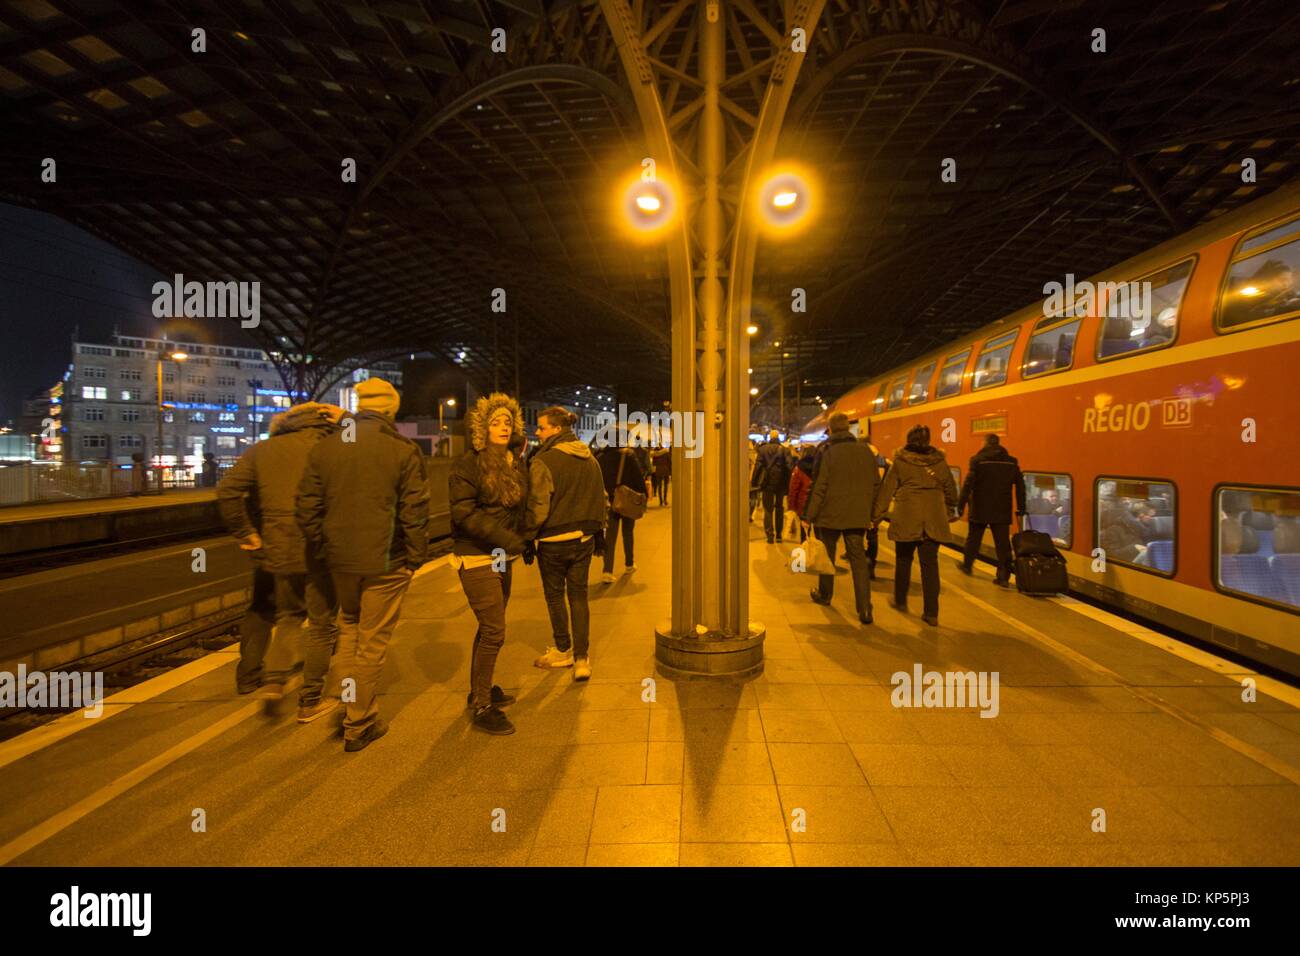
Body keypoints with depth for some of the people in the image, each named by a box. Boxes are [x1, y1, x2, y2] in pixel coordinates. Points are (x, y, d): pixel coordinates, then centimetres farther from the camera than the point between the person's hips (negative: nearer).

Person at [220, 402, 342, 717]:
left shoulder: (261, 450, 9)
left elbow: (227, 492, 3)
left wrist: (247, 535, 5)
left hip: (279, 548, 5)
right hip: (318, 549, -4)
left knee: (288, 615, 27)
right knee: (322, 624, 9)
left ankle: (274, 680, 14)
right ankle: (310, 702, 19)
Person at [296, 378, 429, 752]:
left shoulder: (324, 446, 3)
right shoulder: (403, 450, -10)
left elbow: (307, 507, 5)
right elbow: (414, 513, -11)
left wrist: (320, 548, 15)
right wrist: (416, 557, -1)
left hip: (340, 557, 4)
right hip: (385, 561, -4)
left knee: (349, 627, 25)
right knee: (373, 640, 8)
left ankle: (354, 706, 30)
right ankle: (359, 725, 19)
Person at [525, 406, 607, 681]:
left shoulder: (543, 461, -15)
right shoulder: (590, 459, 6)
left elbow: (537, 507, -16)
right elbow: (601, 499, 12)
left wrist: (527, 538, -5)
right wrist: (599, 532, 21)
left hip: (554, 541, -5)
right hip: (584, 538, 5)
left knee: (555, 595, 14)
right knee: (579, 596, 11)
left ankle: (563, 650, 29)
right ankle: (582, 658, 8)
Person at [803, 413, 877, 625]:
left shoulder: (828, 452, -11)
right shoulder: (866, 450, 2)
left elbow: (820, 486, -12)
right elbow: (874, 484, 6)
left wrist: (809, 515, -6)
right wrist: (869, 509, 16)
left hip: (831, 513, -3)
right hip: (858, 515, 3)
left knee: (827, 555, 16)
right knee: (859, 560, 4)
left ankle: (824, 595, 32)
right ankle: (865, 609, -3)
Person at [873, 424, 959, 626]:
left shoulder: (900, 461, 0)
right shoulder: (939, 460, 7)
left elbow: (887, 490, 0)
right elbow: (950, 488, 16)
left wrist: (876, 515, 6)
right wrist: (951, 511, 31)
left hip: (906, 518, -2)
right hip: (934, 519, 2)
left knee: (904, 560, 16)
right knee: (930, 564, 4)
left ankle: (900, 600, 30)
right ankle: (931, 613, 5)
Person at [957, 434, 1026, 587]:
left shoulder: (978, 460, -7)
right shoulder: (1011, 462, 5)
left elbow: (968, 484, -11)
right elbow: (1020, 485, 7)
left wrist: (961, 504, -8)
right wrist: (1021, 507, 13)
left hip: (980, 509, -2)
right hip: (1002, 511, 2)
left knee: (973, 539, 16)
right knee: (1003, 544, 3)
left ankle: (967, 566, 30)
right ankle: (1003, 577, 0)